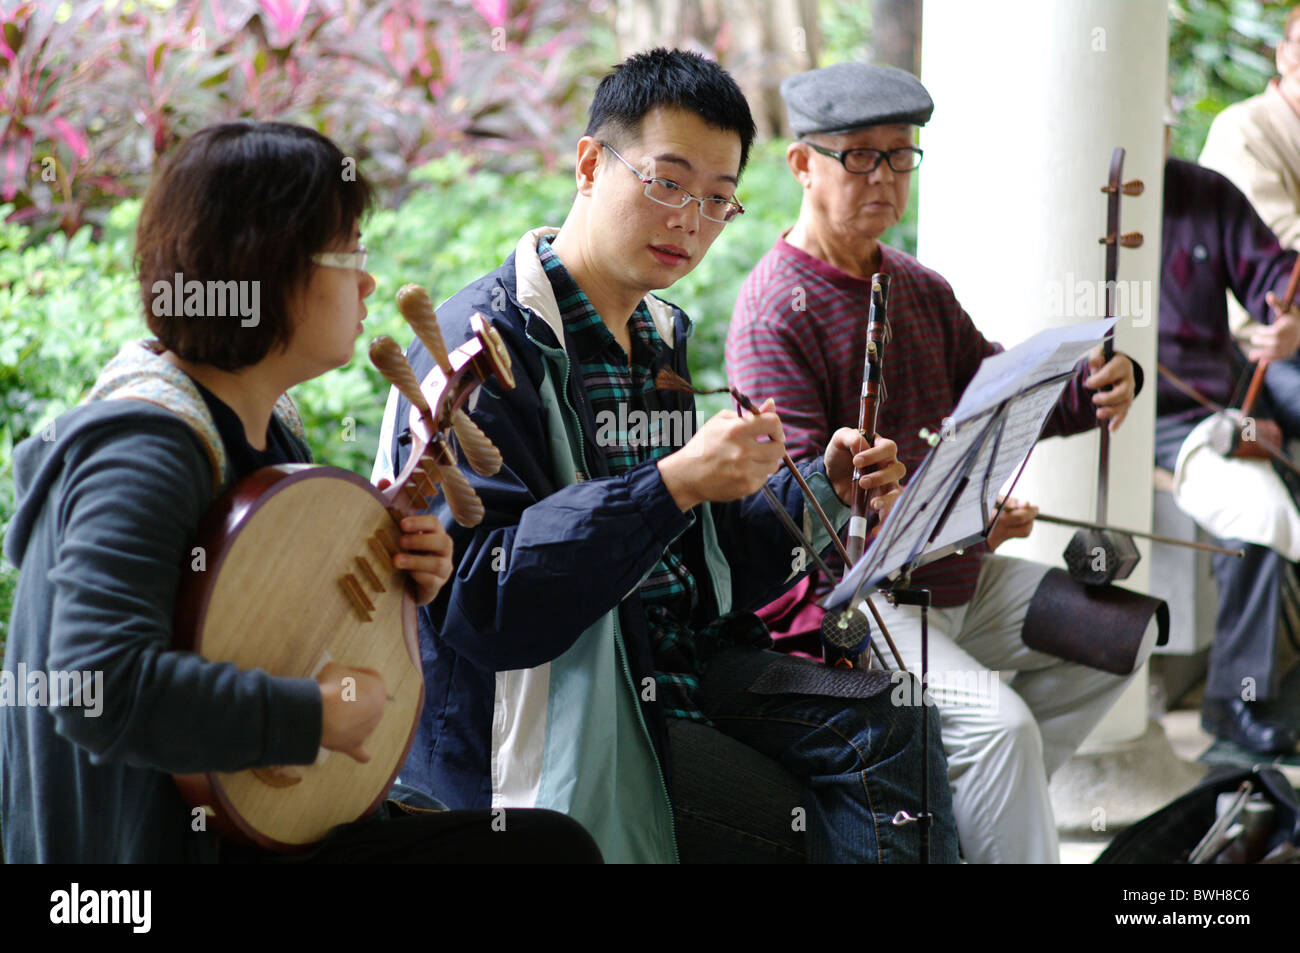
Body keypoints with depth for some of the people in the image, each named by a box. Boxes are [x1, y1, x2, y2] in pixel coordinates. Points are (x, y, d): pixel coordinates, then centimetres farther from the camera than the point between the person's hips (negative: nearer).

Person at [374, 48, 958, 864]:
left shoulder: (660, 337, 15)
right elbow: (480, 604, -22)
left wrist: (823, 489, 2)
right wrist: (676, 484, -27)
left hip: (684, 669, 8)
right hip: (552, 724, -7)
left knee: (890, 730, -14)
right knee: (812, 821, -18)